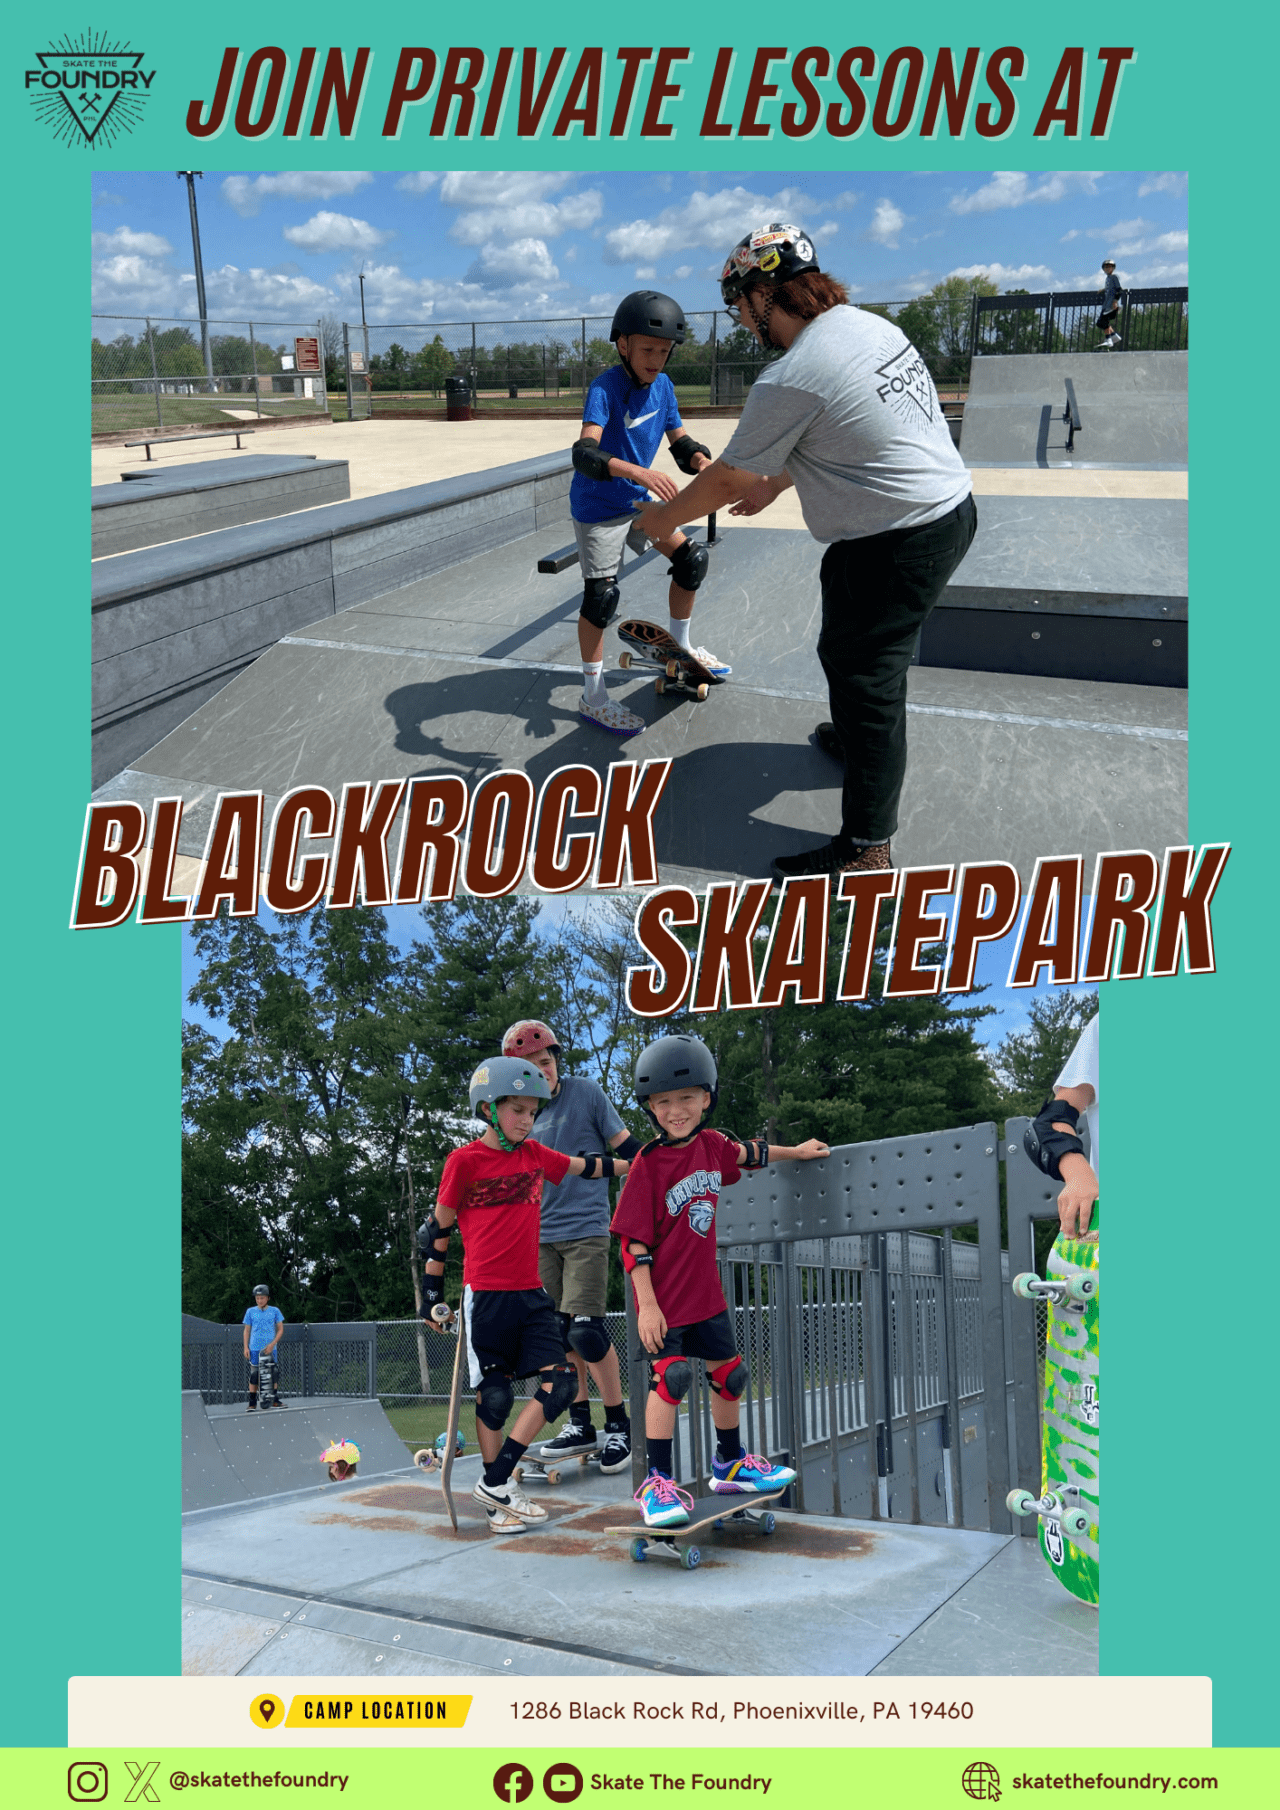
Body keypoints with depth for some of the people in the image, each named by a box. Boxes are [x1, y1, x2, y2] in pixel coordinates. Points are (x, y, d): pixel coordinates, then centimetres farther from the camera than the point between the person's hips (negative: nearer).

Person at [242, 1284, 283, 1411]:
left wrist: (272, 1344, -8)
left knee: (272, 1374, 4)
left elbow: (280, 1329, 5)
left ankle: (275, 1400, 14)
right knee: (254, 1375, -2)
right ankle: (252, 1403, 3)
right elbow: (247, 1330, 9)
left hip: (270, 1348, 0)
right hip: (255, 1348, 0)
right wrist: (246, 1348, 1)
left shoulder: (274, 1311, 3)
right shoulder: (250, 1311, 5)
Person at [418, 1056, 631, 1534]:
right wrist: (432, 1293, 3)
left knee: (560, 1383, -4)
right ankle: (496, 1493, 18)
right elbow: (437, 1227, 1)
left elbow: (588, 1167, 20)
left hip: (530, 1294, 6)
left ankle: (496, 1483, 3)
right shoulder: (465, 1161, -6)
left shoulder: (535, 1154, 10)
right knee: (494, 1394, 1)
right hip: (486, 1296, -5)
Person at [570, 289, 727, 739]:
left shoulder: (662, 385, -3)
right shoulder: (605, 388, -25)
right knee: (601, 595, -11)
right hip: (598, 507, -7)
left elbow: (680, 441, 3)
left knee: (693, 559, 7)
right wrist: (641, 472, -55)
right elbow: (584, 453, -40)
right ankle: (592, 698, 0)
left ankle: (680, 647, 29)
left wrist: (703, 462, -22)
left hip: (639, 501, 7)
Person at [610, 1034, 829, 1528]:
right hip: (664, 1298, -7)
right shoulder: (648, 1165, -17)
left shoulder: (710, 1144, 0)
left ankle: (730, 1465, 33)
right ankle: (657, 1483, -3)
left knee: (729, 1375, 15)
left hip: (706, 1292, 7)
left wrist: (795, 1151, 35)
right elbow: (634, 1241, -17)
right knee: (669, 1377, -13)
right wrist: (647, 1304, -21)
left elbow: (746, 1154, 24)